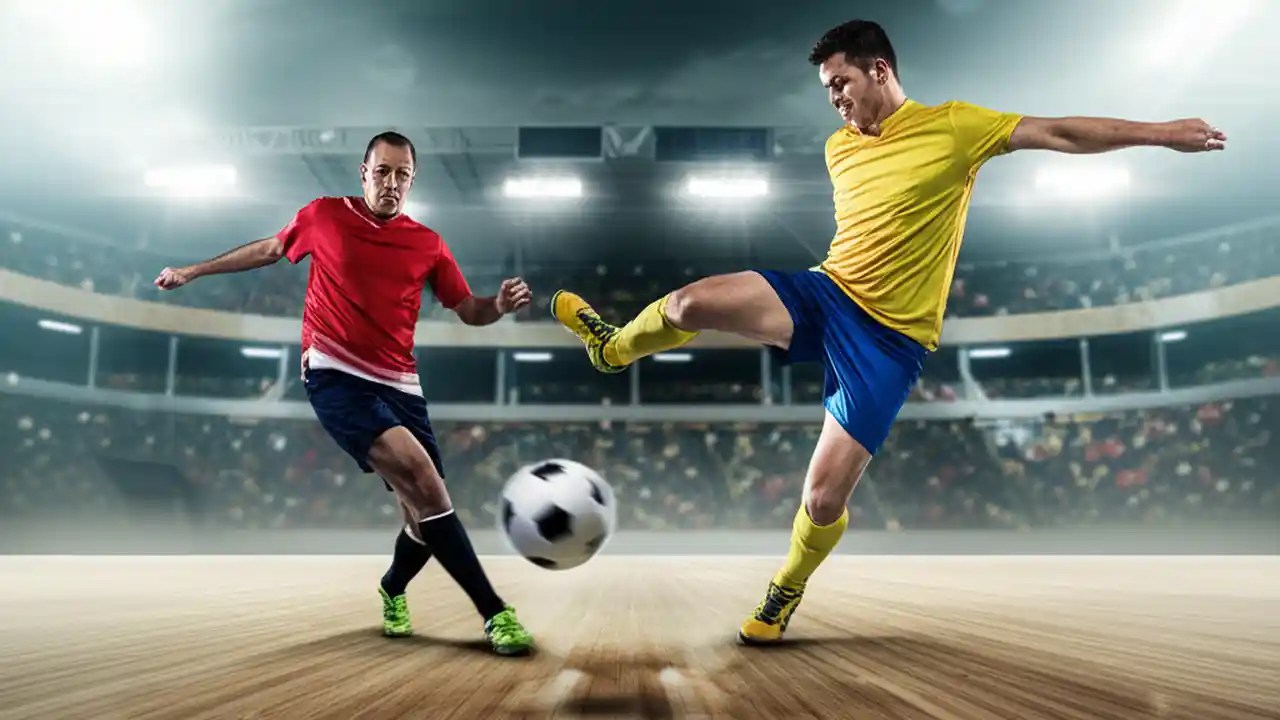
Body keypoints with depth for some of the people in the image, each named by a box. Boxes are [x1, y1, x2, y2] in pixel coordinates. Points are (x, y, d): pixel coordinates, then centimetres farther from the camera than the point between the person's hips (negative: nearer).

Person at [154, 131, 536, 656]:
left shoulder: (427, 244, 7)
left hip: (400, 386, 4)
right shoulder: (324, 215, 4)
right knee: (423, 480, -26)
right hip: (336, 376, -3)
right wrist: (192, 271, 28)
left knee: (424, 511, 1)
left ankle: (392, 591, 37)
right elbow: (268, 250, 22)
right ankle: (495, 612, -20)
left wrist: (501, 305, -10)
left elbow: (468, 311, 12)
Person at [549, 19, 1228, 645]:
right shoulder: (838, 146, 12)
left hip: (888, 336, -4)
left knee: (823, 499, -7)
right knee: (689, 302, -22)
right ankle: (614, 347, 13)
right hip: (822, 293, 4)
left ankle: (785, 594, 25)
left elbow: (1060, 133, -3)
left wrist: (1162, 132, -5)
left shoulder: (954, 126, -4)